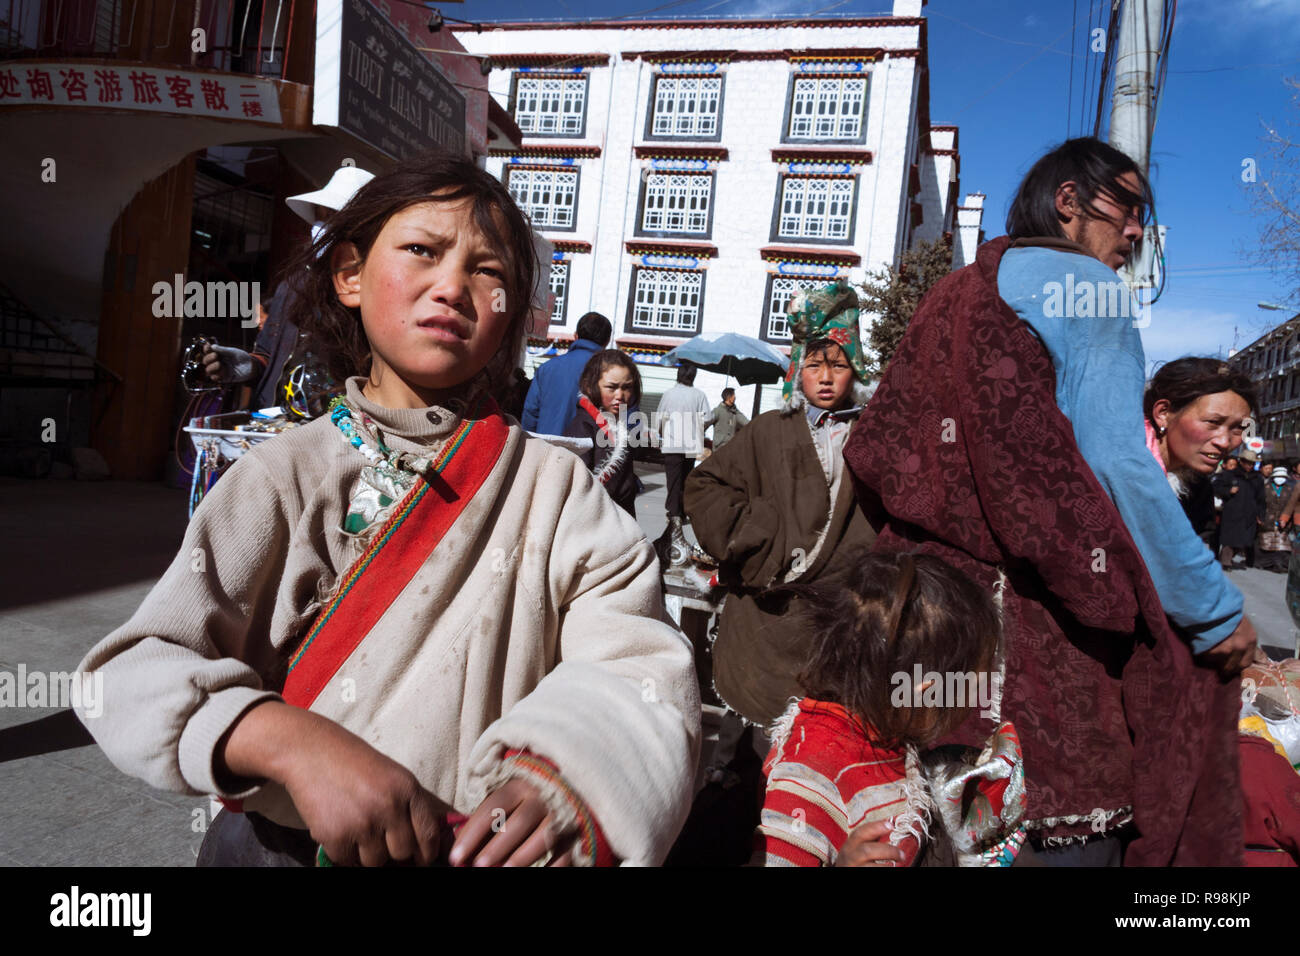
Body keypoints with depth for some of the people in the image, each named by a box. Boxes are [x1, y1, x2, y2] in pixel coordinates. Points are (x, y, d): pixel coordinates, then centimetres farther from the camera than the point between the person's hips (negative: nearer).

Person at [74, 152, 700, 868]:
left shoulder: (552, 486, -5)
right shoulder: (288, 476, -4)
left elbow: (643, 669, -11)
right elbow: (133, 673, -10)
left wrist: (569, 773, -31)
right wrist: (294, 743, -27)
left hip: (488, 848, 0)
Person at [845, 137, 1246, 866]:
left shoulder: (953, 295, 22)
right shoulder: (1085, 286, -2)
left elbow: (877, 450, 18)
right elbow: (1118, 468, -12)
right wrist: (1215, 611, -5)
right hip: (1041, 614, -8)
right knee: (1075, 813, 0)